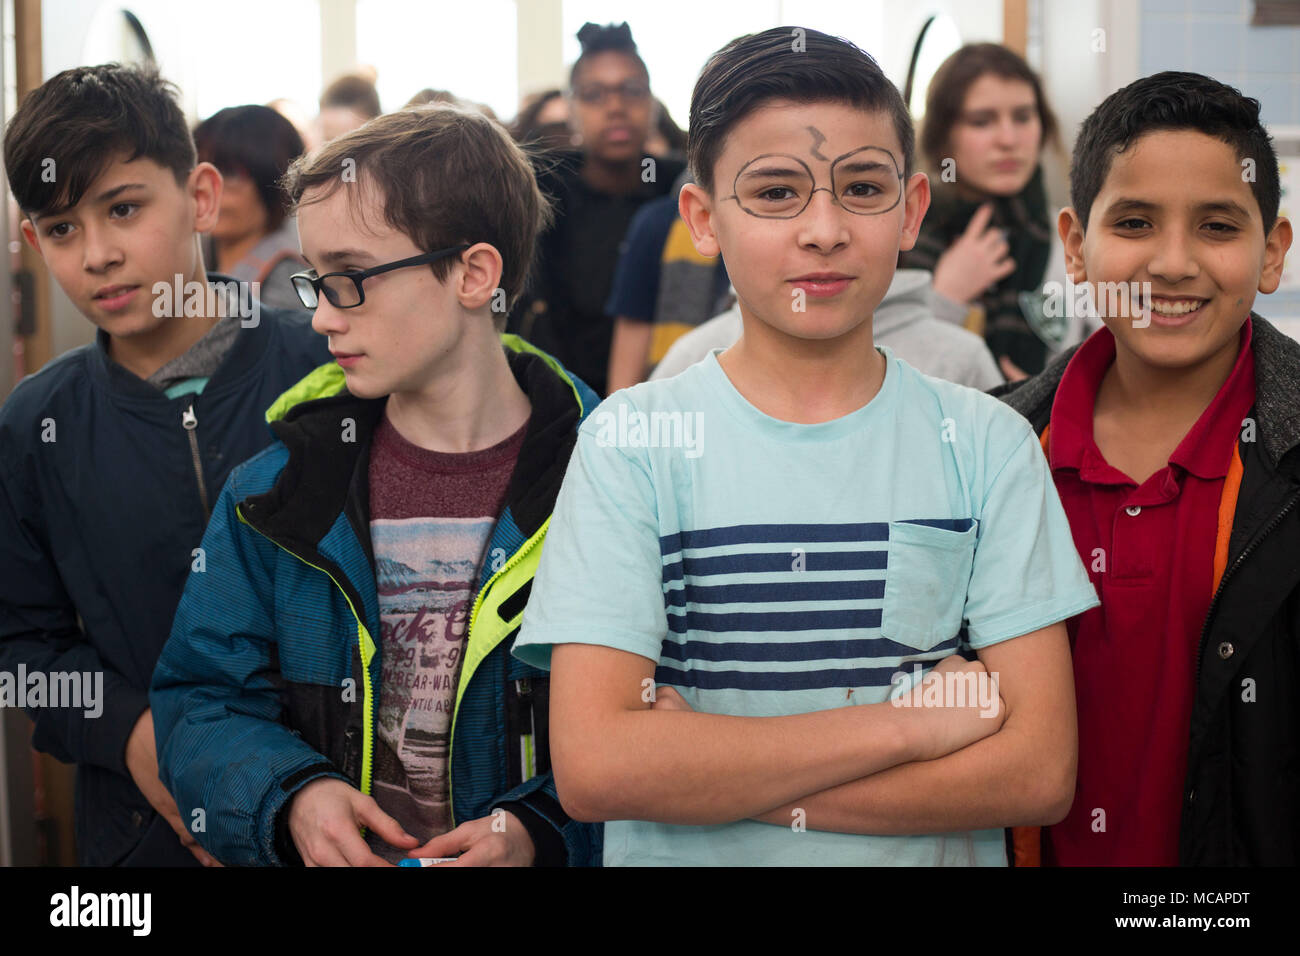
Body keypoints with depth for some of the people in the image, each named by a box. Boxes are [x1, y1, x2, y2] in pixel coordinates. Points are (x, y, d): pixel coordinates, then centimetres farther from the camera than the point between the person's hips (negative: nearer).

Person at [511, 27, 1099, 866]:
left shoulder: (986, 444, -3)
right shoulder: (632, 441, -7)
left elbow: (1040, 773, -10)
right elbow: (593, 768, -17)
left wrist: (709, 774, -17)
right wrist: (911, 724, -16)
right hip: (682, 862, -1)